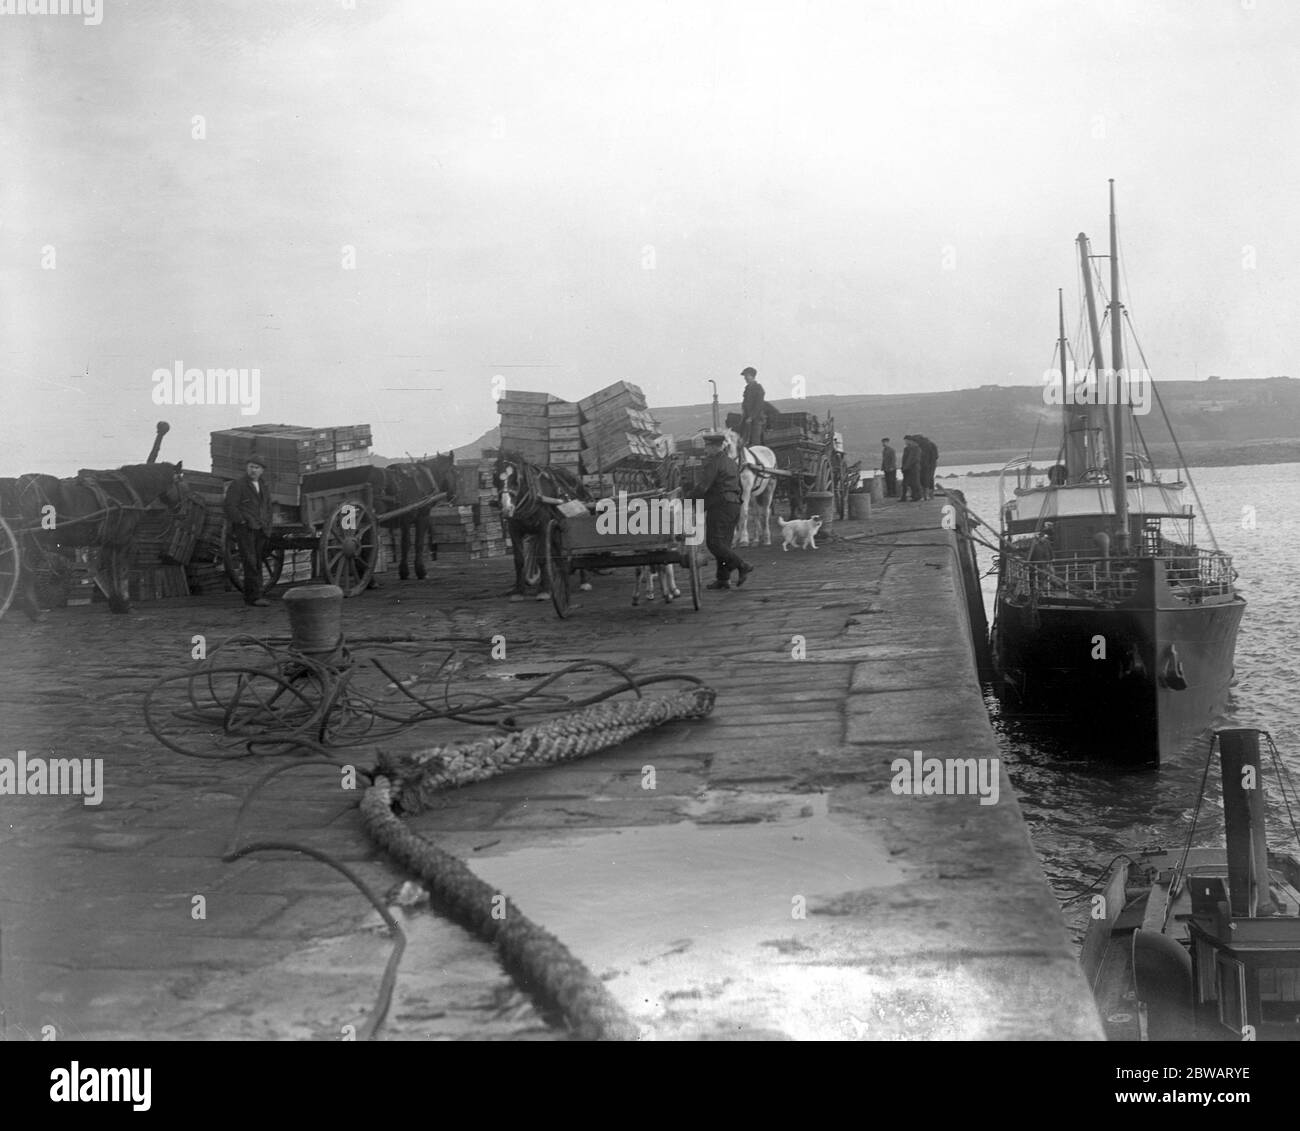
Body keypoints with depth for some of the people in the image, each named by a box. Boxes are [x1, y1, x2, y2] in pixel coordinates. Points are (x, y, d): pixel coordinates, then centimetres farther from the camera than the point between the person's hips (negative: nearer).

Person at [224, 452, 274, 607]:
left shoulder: (265, 489, 20)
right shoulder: (237, 485, 2)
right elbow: (230, 507, -6)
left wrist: (267, 528, 10)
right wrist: (243, 521, -13)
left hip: (260, 531, 6)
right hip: (244, 530, -6)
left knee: (257, 563, 2)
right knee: (250, 562, -15)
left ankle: (248, 596, 6)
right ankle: (255, 595, -20)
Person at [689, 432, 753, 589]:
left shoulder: (713, 463, -11)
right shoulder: (732, 463, 19)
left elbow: (702, 487, -18)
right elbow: (739, 487, 23)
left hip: (719, 506, -9)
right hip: (735, 505, 9)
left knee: (714, 543, -9)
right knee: (724, 543, 10)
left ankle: (742, 566, -16)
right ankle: (723, 579, 9)